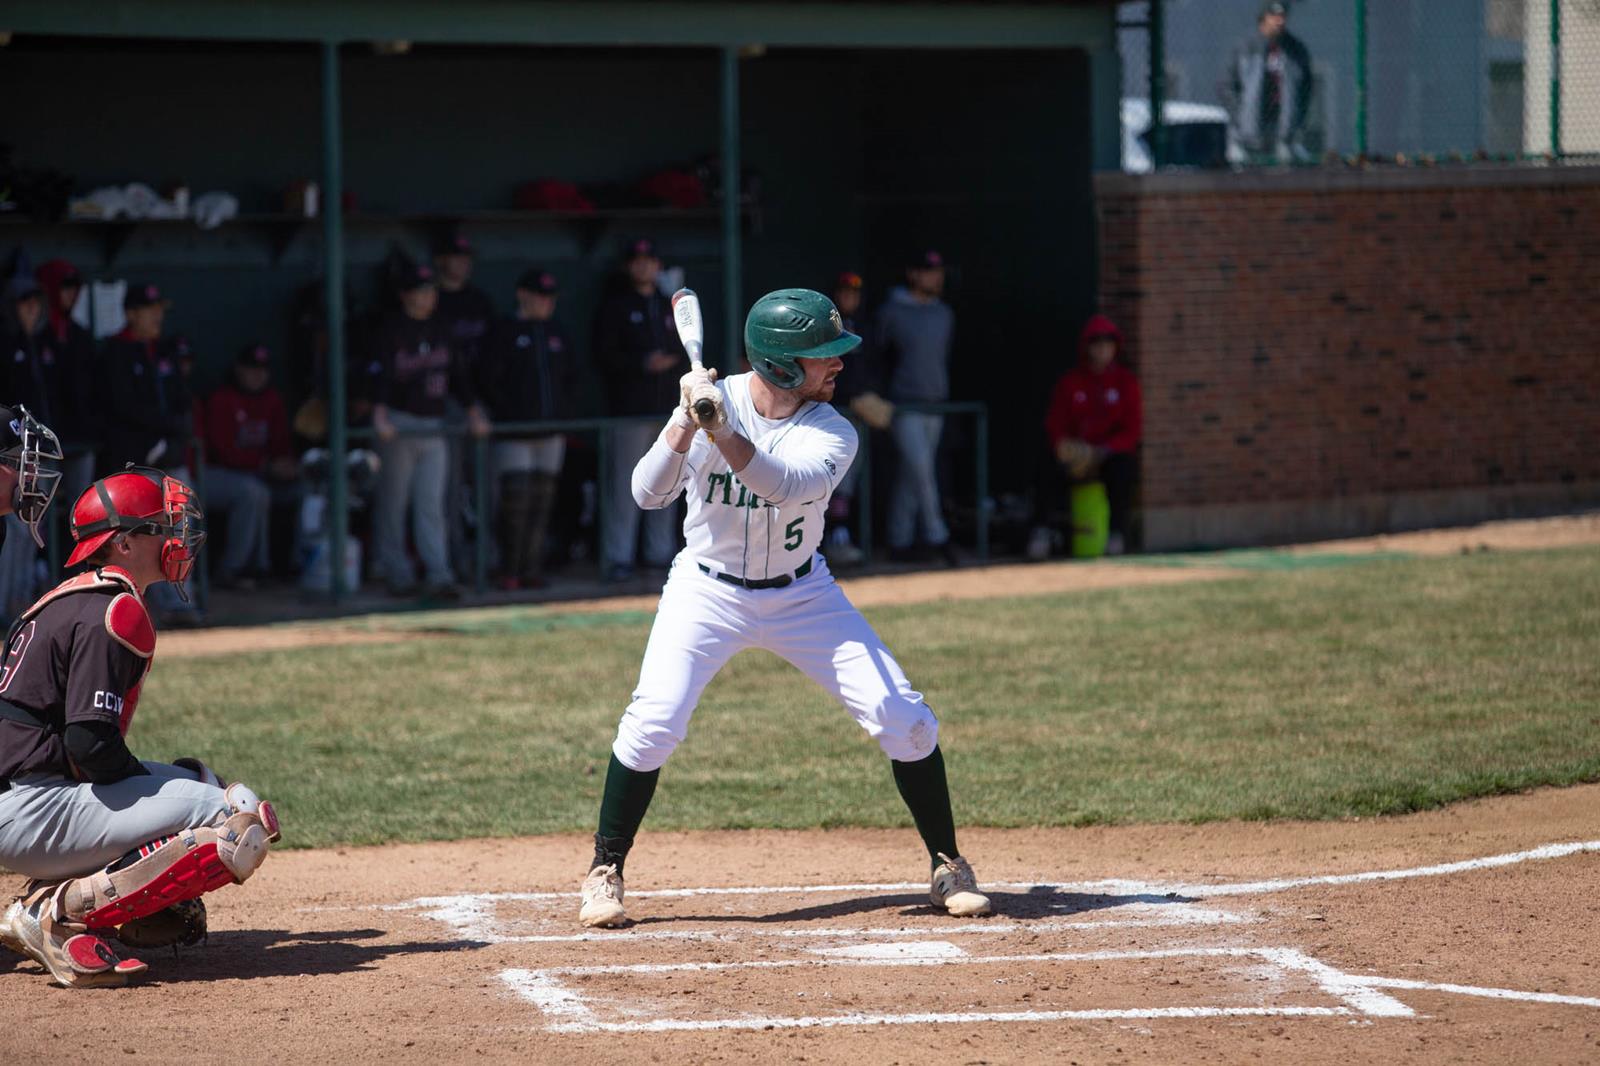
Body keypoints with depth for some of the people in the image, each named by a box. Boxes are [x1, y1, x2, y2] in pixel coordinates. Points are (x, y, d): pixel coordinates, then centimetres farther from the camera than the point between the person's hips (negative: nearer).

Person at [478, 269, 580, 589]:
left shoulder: (556, 333, 15)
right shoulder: (506, 332, -3)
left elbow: (571, 376, 22)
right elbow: (487, 380, -6)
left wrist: (564, 415, 10)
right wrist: (507, 414, -11)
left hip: (552, 430, 5)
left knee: (542, 500, 4)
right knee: (516, 498, -10)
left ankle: (532, 569, 8)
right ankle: (510, 571, -2)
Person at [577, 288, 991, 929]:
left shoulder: (832, 435, -15)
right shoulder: (713, 398, -13)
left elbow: (788, 486, -35)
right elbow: (649, 494, -18)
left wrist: (721, 431, -47)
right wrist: (687, 422, -33)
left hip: (801, 595, 1)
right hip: (707, 592, -1)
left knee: (902, 719, -8)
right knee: (653, 722, -19)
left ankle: (948, 867, 8)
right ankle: (605, 872, 1)